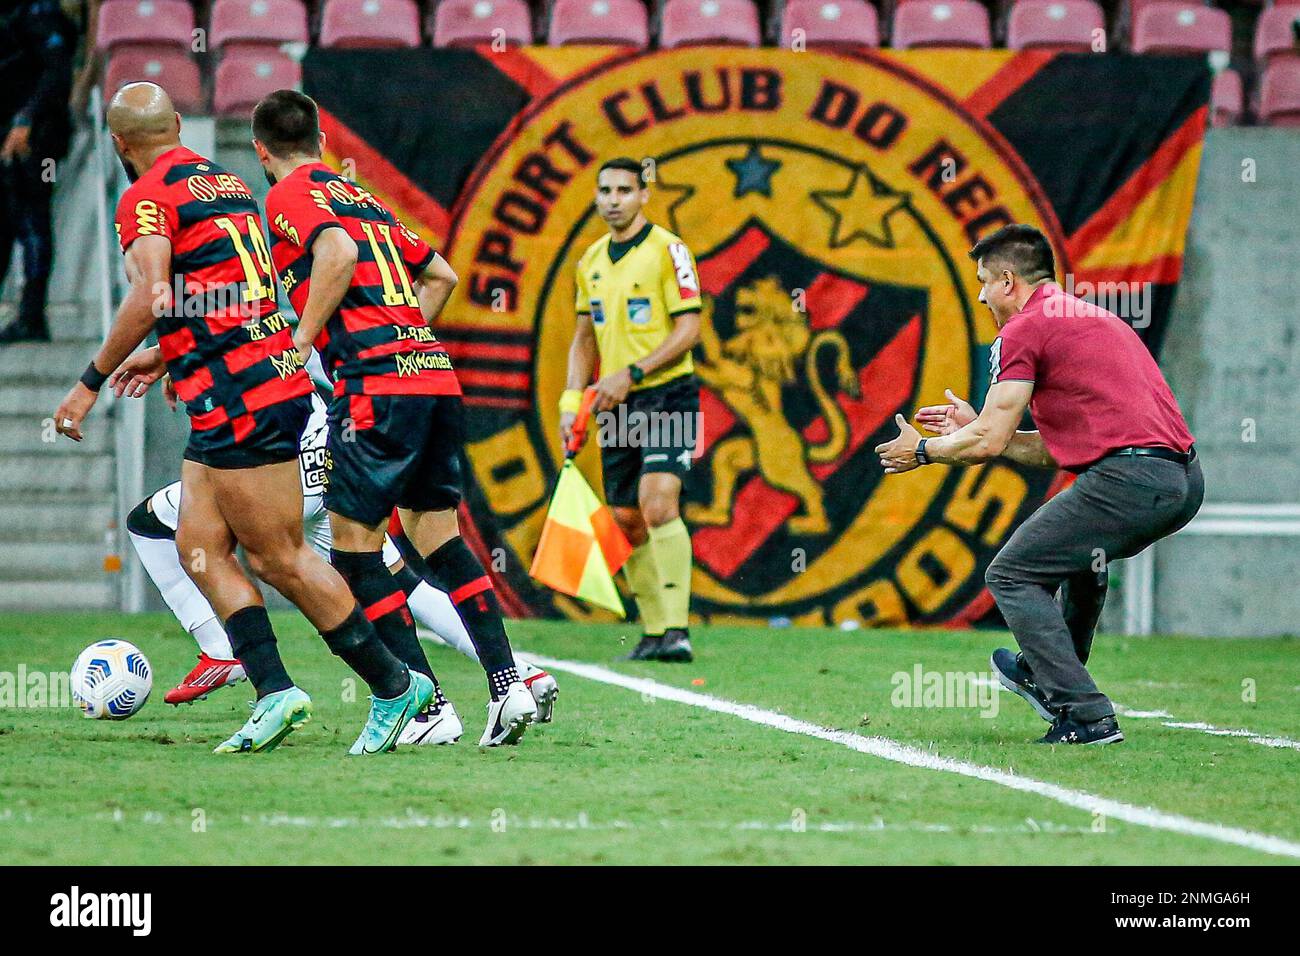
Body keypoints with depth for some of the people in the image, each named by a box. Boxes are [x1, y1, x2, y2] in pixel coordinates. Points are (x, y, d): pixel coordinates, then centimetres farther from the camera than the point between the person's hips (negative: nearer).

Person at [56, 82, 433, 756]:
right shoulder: (227, 184, 18)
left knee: (278, 556, -3)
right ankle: (274, 692, 1)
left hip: (236, 398, -9)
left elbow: (152, 296, -22)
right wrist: (165, 356, 36)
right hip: (272, 380, 9)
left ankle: (394, 686, 1)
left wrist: (91, 383, -15)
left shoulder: (146, 199, -8)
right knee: (198, 546, 9)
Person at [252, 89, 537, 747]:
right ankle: (508, 684, 3)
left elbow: (338, 252, -18)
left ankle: (425, 704, -6)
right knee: (438, 534, 13)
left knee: (354, 544, 0)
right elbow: (441, 275, 30)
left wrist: (301, 340, -12)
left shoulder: (290, 196, 2)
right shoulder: (363, 198, 25)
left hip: (374, 385, -8)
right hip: (435, 374, 8)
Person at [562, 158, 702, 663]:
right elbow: (584, 337, 20)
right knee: (627, 521, 5)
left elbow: (688, 330, -12)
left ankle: (677, 630, -23)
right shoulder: (591, 261, 13)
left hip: (666, 395, -7)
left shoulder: (667, 250, -7)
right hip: (617, 408, 7)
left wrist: (632, 373, -18)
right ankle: (654, 632, 13)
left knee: (658, 505, -21)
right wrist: (572, 398, 7)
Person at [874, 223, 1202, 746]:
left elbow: (988, 443, -1)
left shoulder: (1023, 330, 0)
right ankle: (1045, 676, 45)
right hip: (1186, 479, 9)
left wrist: (923, 451, 16)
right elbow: (1058, 449, 29)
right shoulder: (1095, 317, 27)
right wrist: (976, 426, 36)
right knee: (1080, 554, 35)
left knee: (1011, 576, 1)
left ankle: (1085, 714, -7)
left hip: (1129, 478, -9)